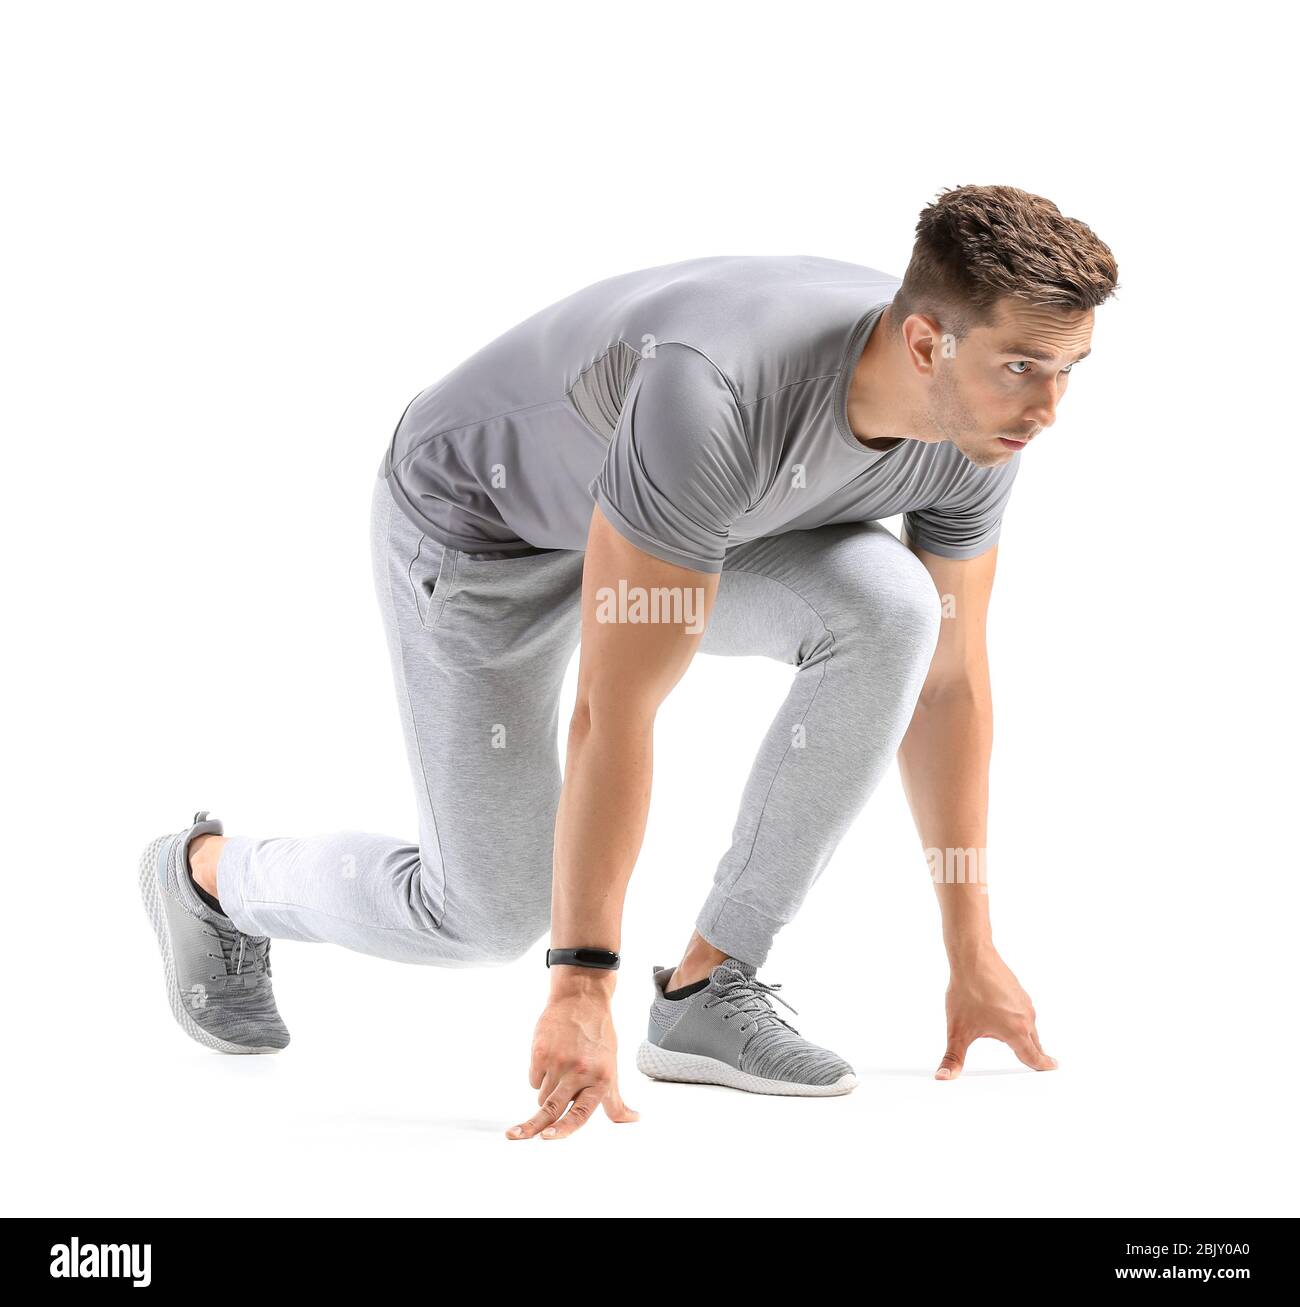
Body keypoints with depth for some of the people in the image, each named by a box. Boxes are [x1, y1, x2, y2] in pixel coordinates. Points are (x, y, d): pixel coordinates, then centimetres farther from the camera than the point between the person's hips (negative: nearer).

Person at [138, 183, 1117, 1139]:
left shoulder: (984, 414, -21)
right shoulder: (715, 400, -44)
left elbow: (950, 679, -9)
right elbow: (615, 712, -40)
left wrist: (972, 951, -6)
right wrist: (581, 984, -36)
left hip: (687, 513, 6)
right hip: (484, 519, -6)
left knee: (891, 609, -24)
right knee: (488, 913, -2)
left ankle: (706, 992, -12)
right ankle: (210, 874, 29)